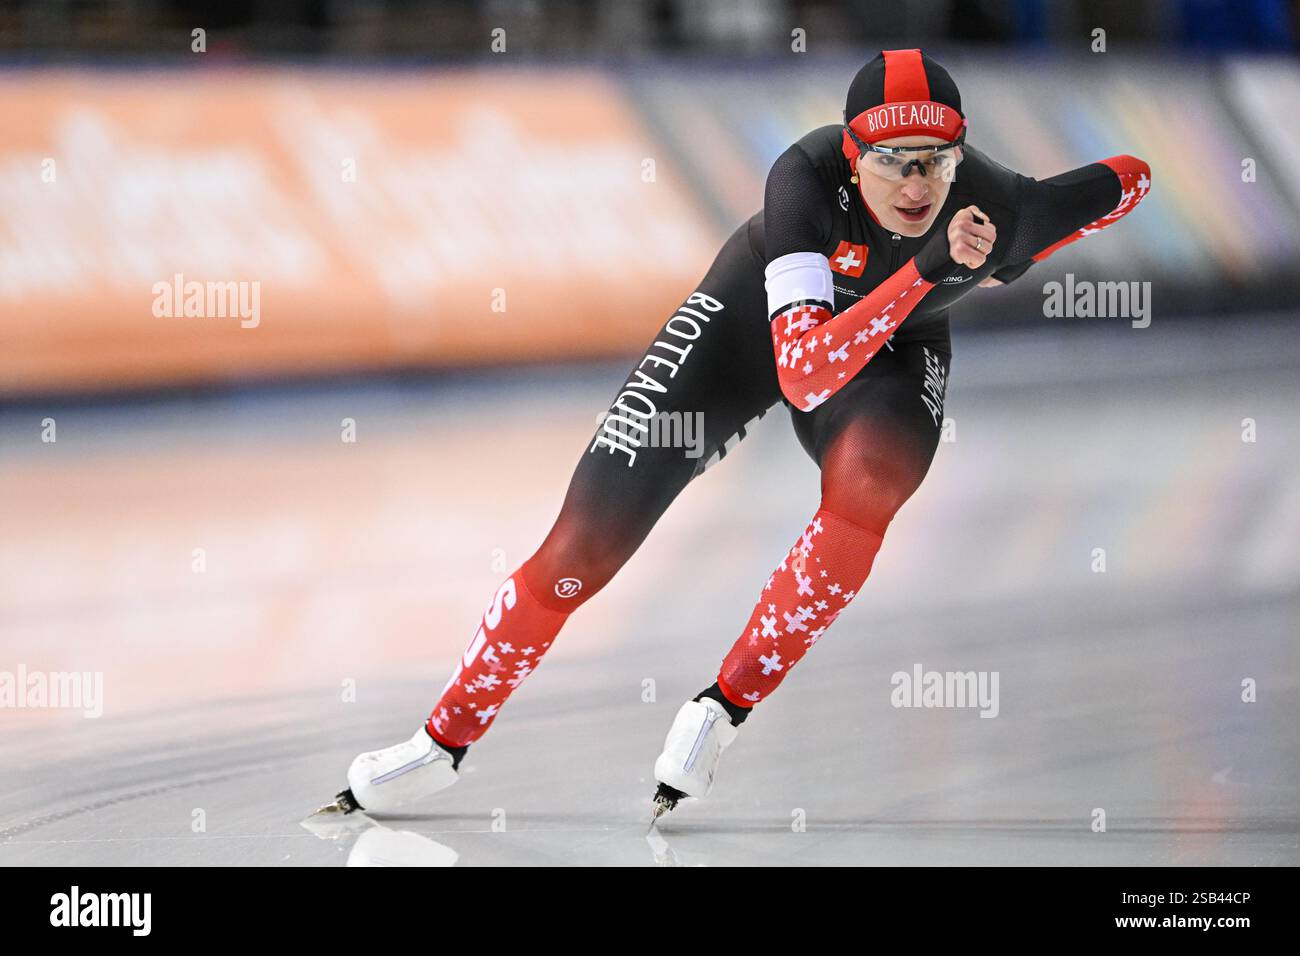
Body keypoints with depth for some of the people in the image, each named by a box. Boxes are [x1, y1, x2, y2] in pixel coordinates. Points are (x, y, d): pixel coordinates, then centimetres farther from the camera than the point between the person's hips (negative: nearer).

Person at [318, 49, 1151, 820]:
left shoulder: (1003, 210, -32)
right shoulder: (809, 178, -37)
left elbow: (1131, 177, -10)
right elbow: (803, 375, -46)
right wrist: (925, 269, -56)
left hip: (895, 345, 1)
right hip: (761, 310, -1)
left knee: (868, 475, -35)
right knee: (584, 544, -8)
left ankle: (725, 709, -19)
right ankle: (447, 739, 10)